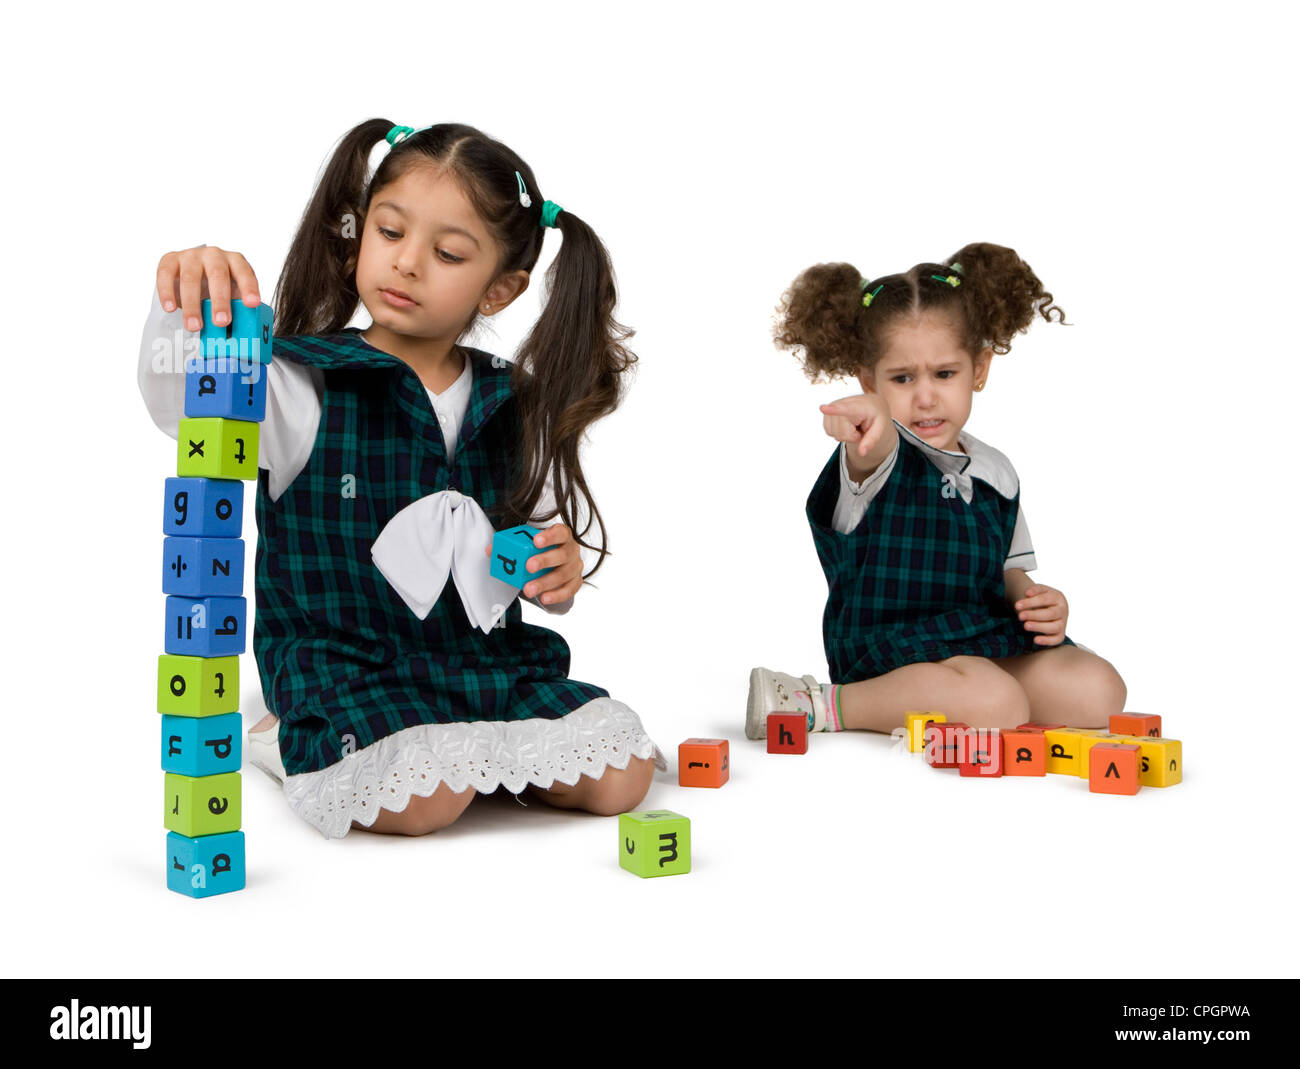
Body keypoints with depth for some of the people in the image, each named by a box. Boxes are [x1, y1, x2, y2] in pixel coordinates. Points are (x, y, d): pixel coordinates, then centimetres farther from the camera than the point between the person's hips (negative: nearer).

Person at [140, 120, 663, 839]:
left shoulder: (515, 411, 7)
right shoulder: (303, 389, -6)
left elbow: (547, 556, 16)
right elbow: (178, 405, -27)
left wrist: (559, 574, -7)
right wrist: (183, 309, -47)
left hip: (489, 658, 4)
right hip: (344, 665, -4)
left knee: (618, 777, -12)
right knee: (426, 796, -30)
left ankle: (466, 748, 11)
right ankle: (284, 743, 2)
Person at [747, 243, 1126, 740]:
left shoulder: (995, 473, 10)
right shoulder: (879, 455, -11)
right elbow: (874, 453, -37)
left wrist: (1033, 596, -2)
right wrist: (868, 431, -61)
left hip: (979, 641, 7)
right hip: (885, 653, -7)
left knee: (1098, 690, -8)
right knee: (996, 704, -31)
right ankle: (823, 705, -16)